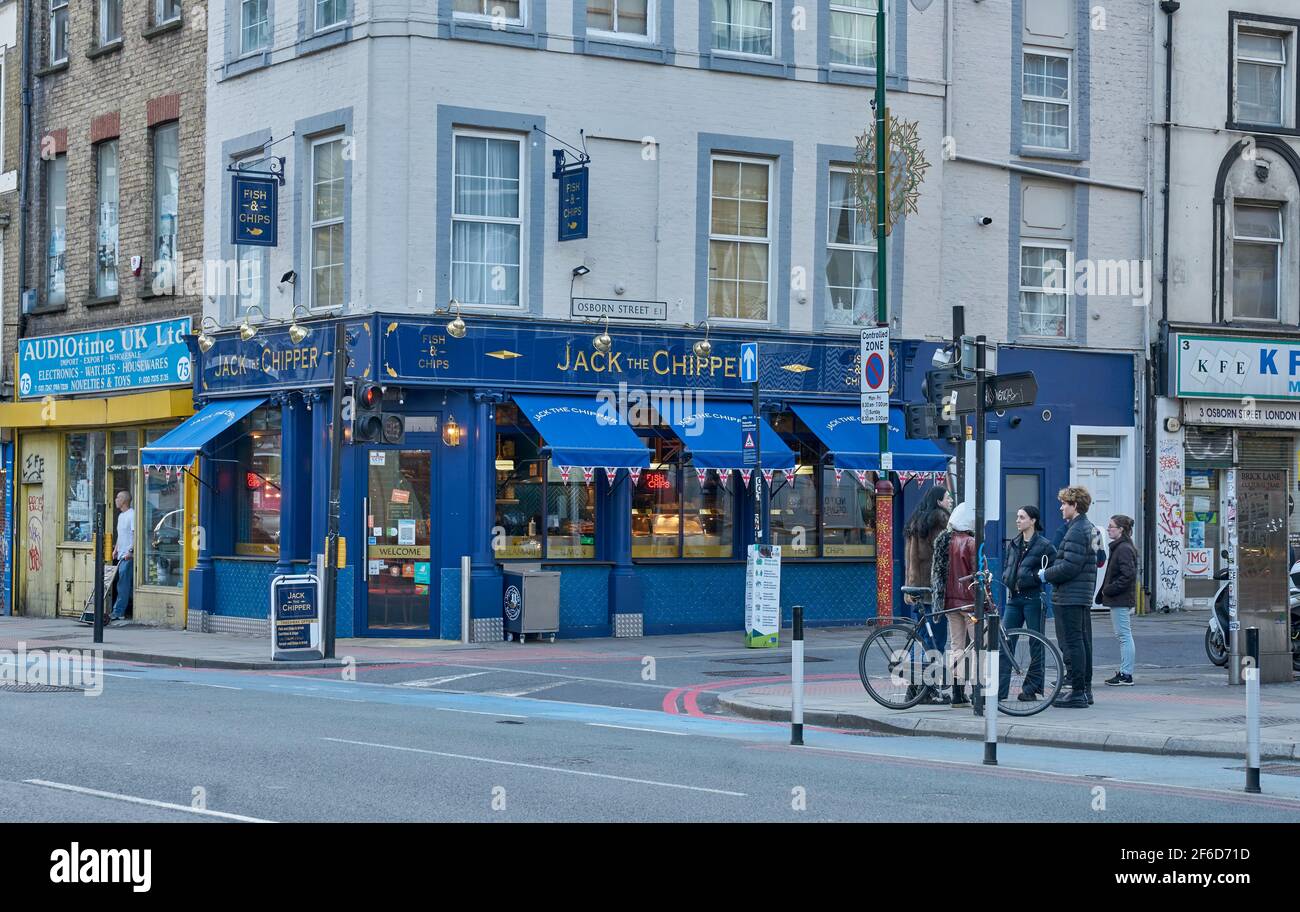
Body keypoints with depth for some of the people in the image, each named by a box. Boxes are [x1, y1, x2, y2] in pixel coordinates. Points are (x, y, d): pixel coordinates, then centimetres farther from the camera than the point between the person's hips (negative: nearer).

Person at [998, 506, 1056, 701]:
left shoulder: (1044, 545, -5)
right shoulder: (1013, 544, 15)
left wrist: (1030, 578, -14)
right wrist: (1008, 580, 3)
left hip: (1033, 599, -6)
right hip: (1014, 598, 6)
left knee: (1036, 644, 3)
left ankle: (1032, 687, 11)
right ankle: (999, 689, -1)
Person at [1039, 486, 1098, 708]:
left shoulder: (1076, 531, -16)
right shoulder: (1089, 528, 17)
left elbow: (1069, 567, -22)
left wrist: (1046, 574, -8)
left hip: (1069, 597, -11)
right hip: (1084, 597, 11)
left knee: (1072, 644, -8)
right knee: (1083, 642, 14)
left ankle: (1078, 693, -8)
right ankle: (1085, 690, 19)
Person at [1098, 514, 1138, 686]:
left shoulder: (1124, 549, -15)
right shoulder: (1119, 547, 17)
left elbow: (1128, 575, -23)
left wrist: (1109, 590, -17)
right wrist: (1106, 591, 15)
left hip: (1120, 600, -11)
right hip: (1123, 600, 11)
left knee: (1124, 636, -8)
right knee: (1124, 636, 13)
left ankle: (1126, 675, -7)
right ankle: (1124, 672, 19)